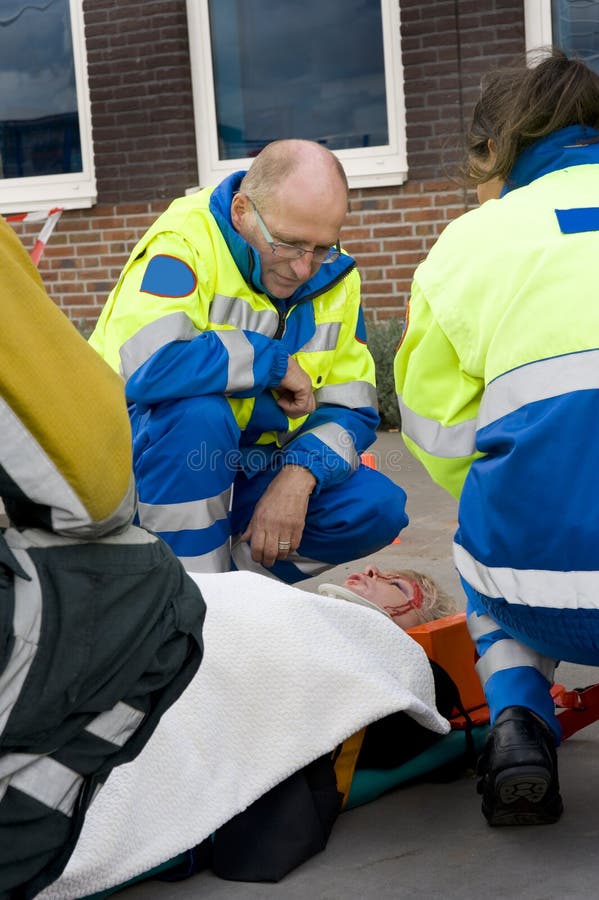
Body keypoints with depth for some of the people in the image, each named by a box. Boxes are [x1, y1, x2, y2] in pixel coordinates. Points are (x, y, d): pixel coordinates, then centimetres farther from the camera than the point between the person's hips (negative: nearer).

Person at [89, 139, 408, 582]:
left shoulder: (334, 275, -2)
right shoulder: (186, 241, -21)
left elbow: (352, 410, -2)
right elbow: (147, 366, -39)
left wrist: (299, 475, -23)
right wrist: (275, 362, -26)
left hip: (244, 470, 5)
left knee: (379, 507, -13)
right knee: (198, 409, -36)